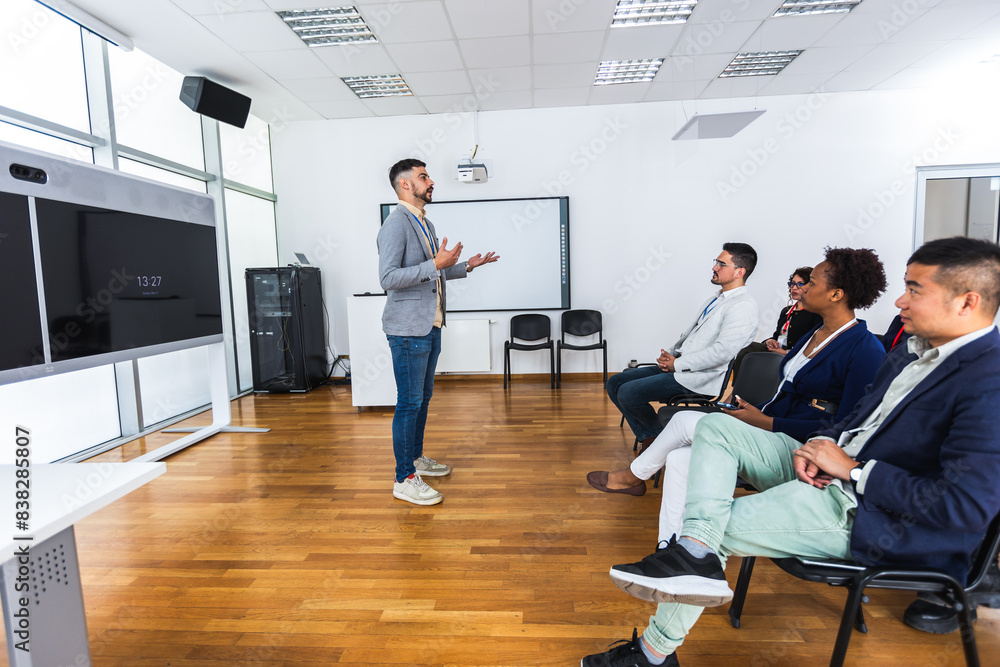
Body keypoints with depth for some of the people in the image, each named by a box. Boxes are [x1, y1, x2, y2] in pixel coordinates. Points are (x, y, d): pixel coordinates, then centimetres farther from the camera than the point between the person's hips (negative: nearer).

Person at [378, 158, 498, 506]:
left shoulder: (424, 223, 17)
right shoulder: (396, 224, -13)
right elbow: (388, 278, -22)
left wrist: (467, 266, 17)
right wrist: (435, 264, -25)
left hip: (430, 326, 9)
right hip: (408, 329, -9)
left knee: (423, 397, 18)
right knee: (409, 403, -3)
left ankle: (416, 457, 33)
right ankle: (404, 480, 9)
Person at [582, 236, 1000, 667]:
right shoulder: (913, 350, 8)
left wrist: (854, 469, -18)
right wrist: (819, 445, -4)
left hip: (869, 512, -9)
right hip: (824, 468, 9)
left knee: (718, 528, -11)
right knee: (715, 427, -1)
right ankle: (694, 551, -19)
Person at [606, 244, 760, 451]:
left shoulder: (743, 306, -13)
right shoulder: (717, 299, 18)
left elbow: (721, 353, -23)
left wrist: (677, 364, -15)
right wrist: (669, 356, 4)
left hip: (698, 378, -10)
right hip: (678, 366, 10)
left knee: (628, 394, -21)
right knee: (614, 383, 1)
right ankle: (649, 441, 5)